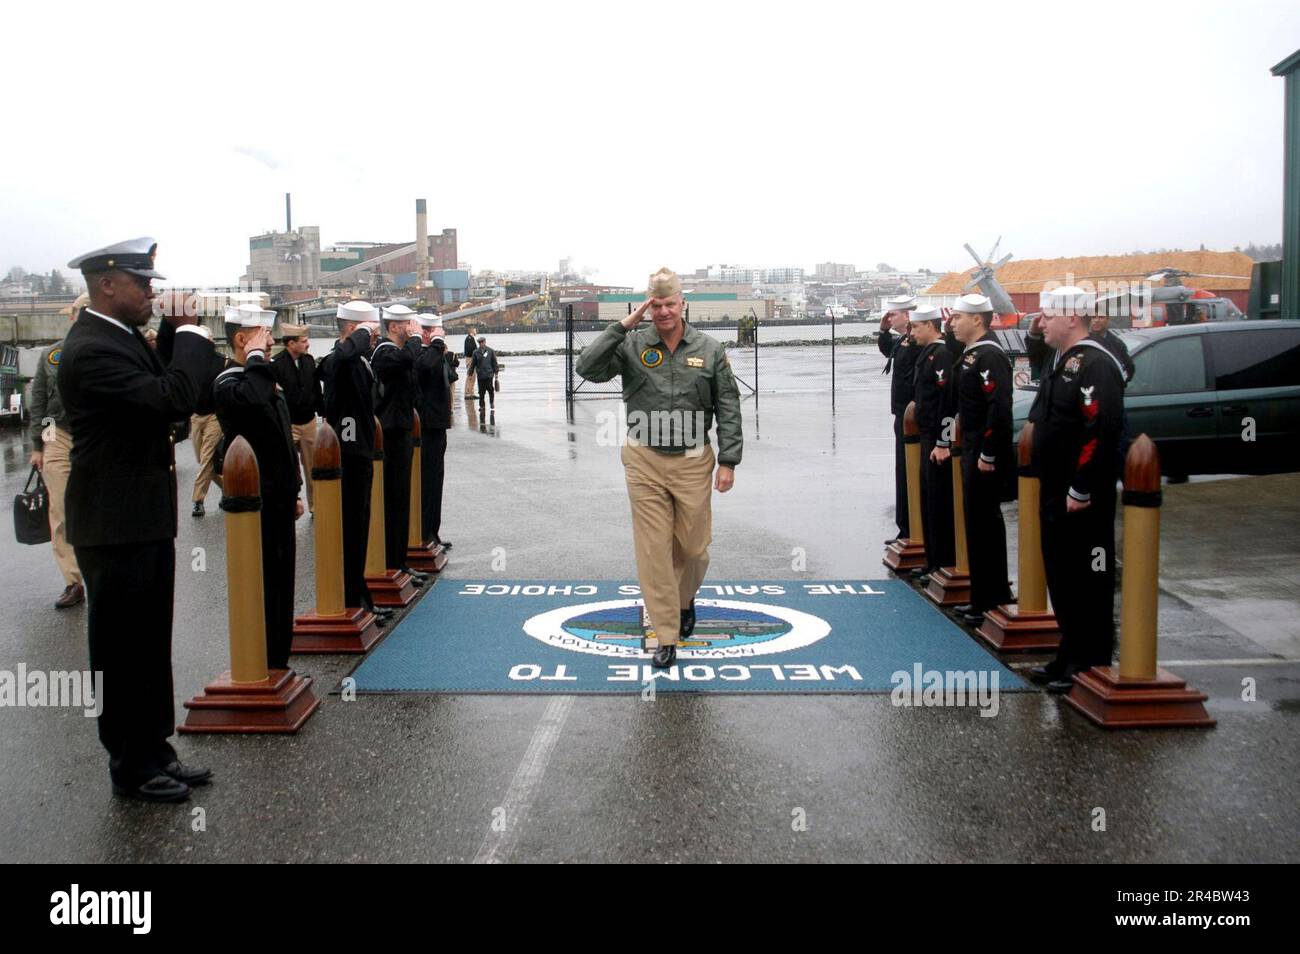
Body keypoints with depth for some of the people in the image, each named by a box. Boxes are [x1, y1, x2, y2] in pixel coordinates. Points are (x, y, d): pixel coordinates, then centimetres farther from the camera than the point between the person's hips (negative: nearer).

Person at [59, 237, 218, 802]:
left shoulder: (121, 338, 11)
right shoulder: (91, 350, -20)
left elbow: (169, 391, 13)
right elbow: (172, 398, -29)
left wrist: (177, 333, 3)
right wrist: (192, 335, -15)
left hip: (145, 520, 10)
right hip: (116, 526, -10)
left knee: (150, 647, 17)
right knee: (122, 650, 4)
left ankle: (153, 751, 29)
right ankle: (131, 768, 17)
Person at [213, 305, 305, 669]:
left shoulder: (266, 379, 15)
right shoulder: (227, 383, -13)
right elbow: (251, 400, -39)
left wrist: (293, 492, 21)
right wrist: (256, 356, -24)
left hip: (278, 500, 9)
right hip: (256, 502, -9)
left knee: (282, 584, 14)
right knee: (262, 586, -2)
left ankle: (278, 664, 24)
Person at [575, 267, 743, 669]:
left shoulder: (709, 349, 2)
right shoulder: (631, 346, -1)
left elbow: (728, 407, 4)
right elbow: (587, 367, -13)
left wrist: (728, 461, -1)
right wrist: (622, 326, -16)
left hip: (693, 462, 1)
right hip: (645, 462, -1)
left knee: (694, 546, 10)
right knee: (653, 550, 0)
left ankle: (685, 600, 42)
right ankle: (666, 635, 10)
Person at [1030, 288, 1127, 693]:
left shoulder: (1096, 365, -17)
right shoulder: (1067, 362, 15)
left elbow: (1101, 431, -25)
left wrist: (1081, 491, -23)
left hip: (1081, 499, -10)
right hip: (1056, 494, 10)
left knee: (1088, 580, -1)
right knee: (1061, 575, 16)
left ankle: (1090, 666, 9)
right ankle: (1070, 655, 28)